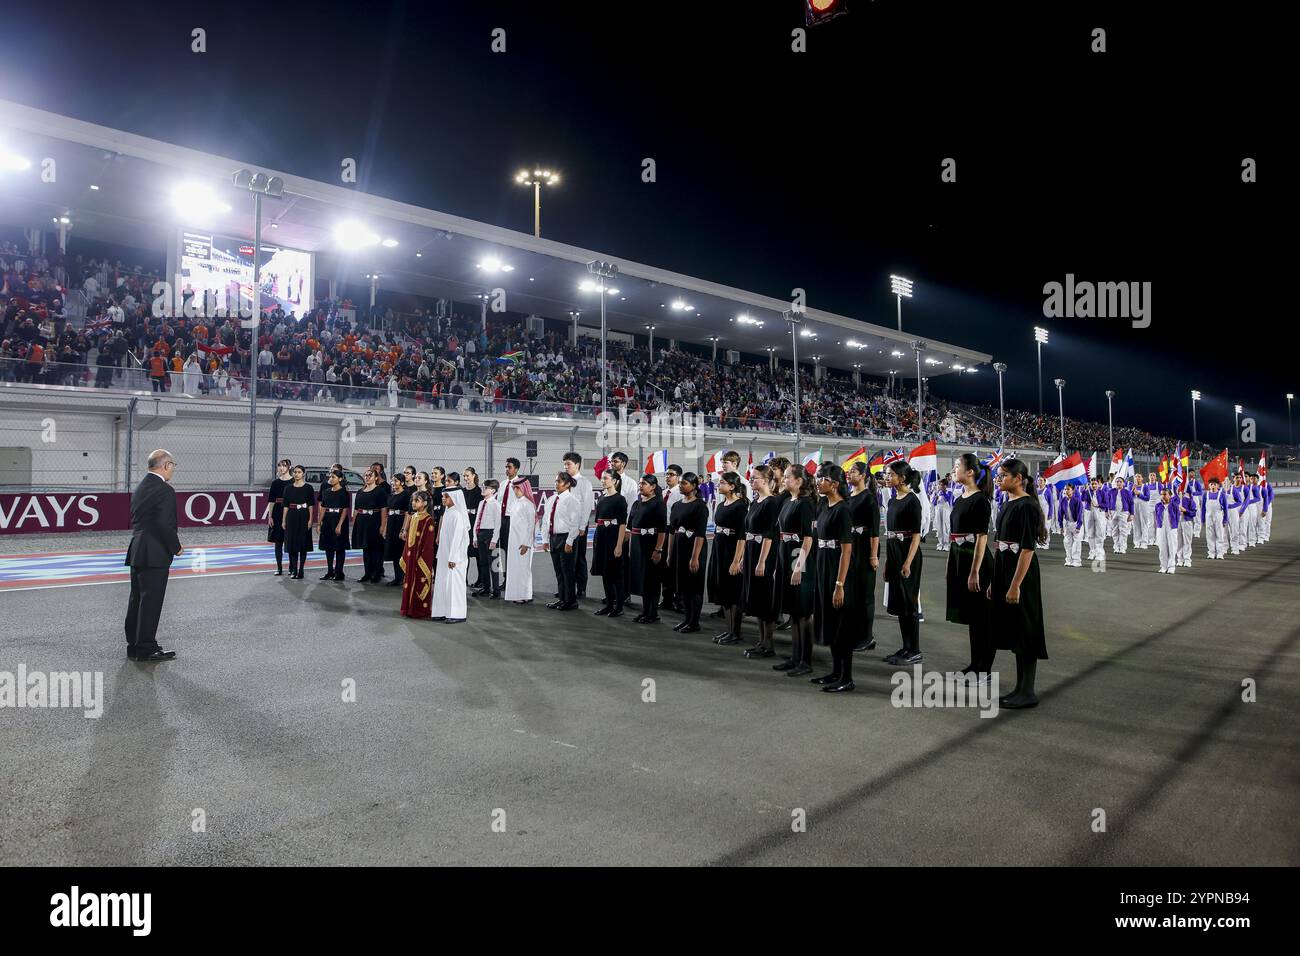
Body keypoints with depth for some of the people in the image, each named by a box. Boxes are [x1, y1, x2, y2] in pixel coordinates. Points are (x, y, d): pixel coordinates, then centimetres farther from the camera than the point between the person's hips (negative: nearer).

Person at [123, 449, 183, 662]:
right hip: (155, 555, -9)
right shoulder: (165, 490, -14)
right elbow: (165, 525, -20)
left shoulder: (140, 487, 14)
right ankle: (146, 649, 2)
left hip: (136, 552, 9)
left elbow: (136, 520, 16)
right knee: (151, 601, -3)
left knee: (137, 599, 15)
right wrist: (176, 547, -6)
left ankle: (134, 645, 22)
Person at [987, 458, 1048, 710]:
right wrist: (994, 582, 16)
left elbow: (1027, 549, -19)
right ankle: (1020, 688, 22)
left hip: (1021, 573, -9)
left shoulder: (1027, 507, -15)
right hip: (1003, 570, 9)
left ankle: (1028, 693, 7)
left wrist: (1015, 585, -21)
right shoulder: (1008, 505, 12)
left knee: (1025, 632, -1)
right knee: (1013, 632, 13)